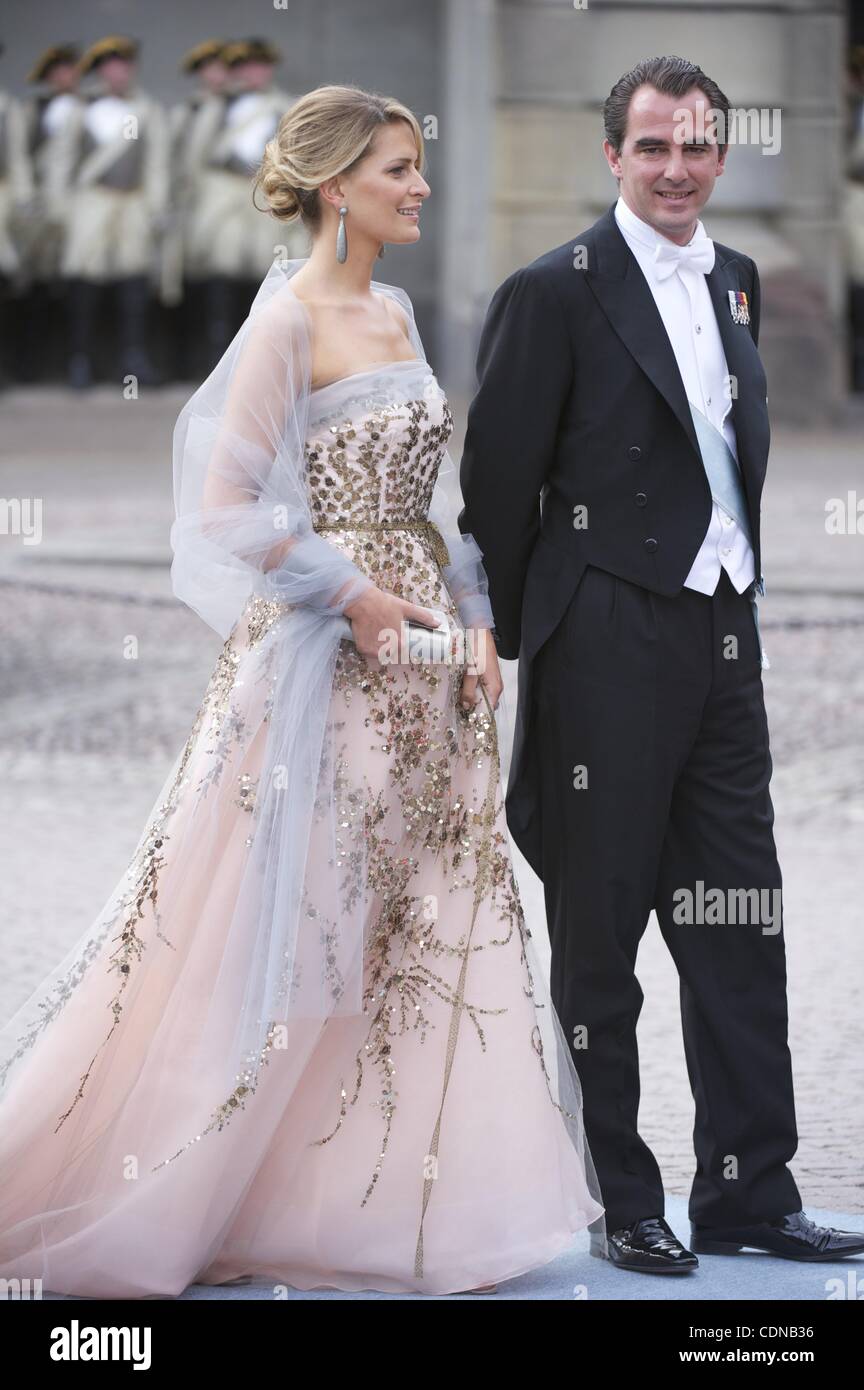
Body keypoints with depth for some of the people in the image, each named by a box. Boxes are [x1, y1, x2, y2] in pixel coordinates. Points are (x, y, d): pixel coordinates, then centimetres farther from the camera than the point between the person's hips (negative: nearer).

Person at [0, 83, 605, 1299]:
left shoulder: (396, 314, 14)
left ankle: (394, 1192, 13)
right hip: (322, 656, -8)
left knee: (438, 924, 6)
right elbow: (227, 504, -15)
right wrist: (350, 592, -15)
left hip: (420, 657, 8)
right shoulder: (289, 321, -10)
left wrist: (475, 624, 6)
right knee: (285, 924, -5)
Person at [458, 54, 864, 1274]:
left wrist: (746, 578, 13)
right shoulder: (556, 291, -9)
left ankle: (749, 1192, 15)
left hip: (724, 632, 7)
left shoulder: (736, 280, 12)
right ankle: (617, 1203, 11)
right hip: (610, 646, -7)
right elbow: (498, 482, -7)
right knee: (600, 931, 3)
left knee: (742, 929, 8)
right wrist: (514, 641, -4)